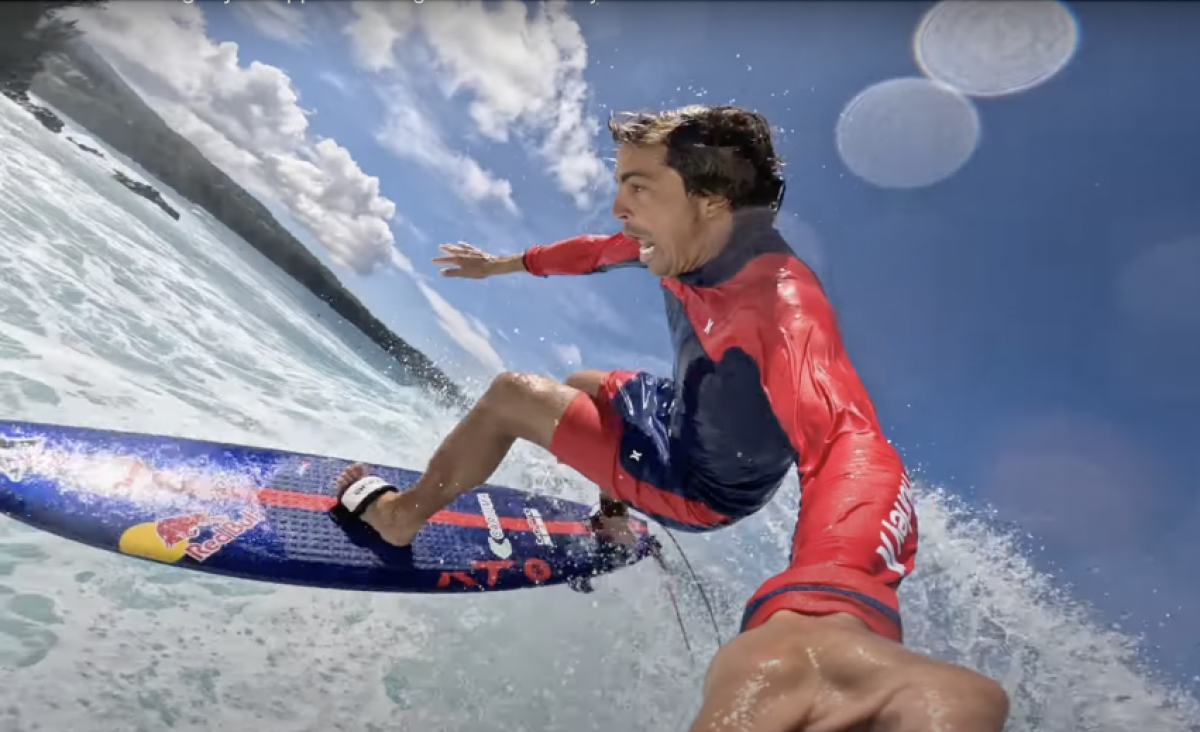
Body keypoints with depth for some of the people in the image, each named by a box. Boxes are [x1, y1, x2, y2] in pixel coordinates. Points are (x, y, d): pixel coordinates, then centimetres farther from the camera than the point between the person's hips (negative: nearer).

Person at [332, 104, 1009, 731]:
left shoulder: (779, 303, -43)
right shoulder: (691, 239, -18)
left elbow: (852, 448, -59)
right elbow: (603, 251, 5)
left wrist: (820, 620, -78)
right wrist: (507, 264, 18)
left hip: (699, 482, -7)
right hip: (680, 418, 7)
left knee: (511, 396, -5)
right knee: (580, 386, 31)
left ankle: (402, 514, 20)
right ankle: (614, 513, 54)